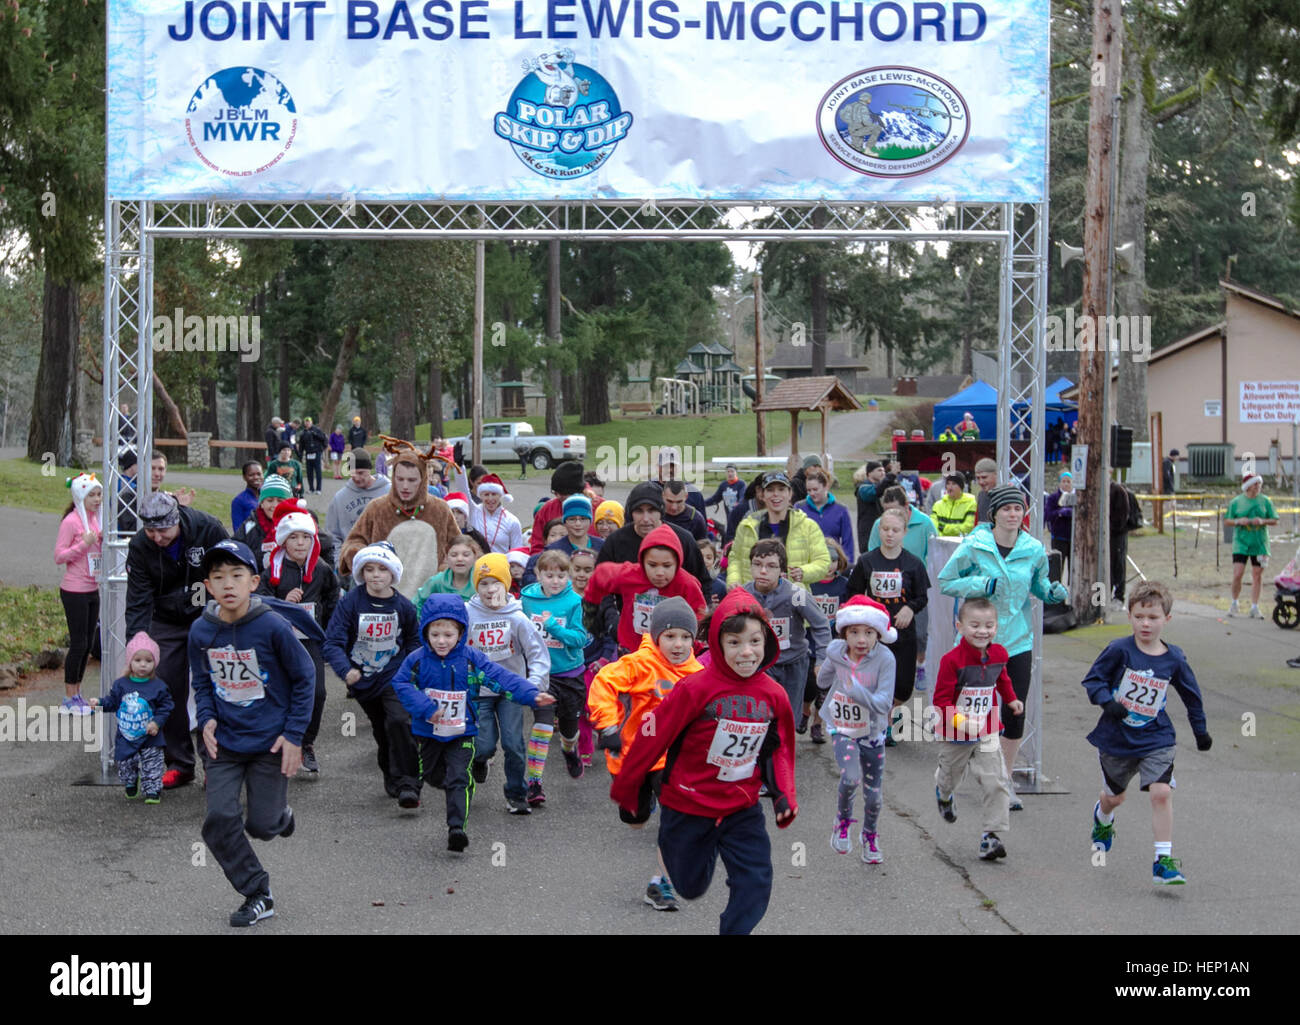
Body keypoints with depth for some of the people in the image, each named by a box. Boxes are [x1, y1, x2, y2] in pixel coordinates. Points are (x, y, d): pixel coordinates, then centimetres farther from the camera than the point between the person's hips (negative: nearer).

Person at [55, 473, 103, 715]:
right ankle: (69, 699, 6)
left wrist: (103, 541, 3)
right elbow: (59, 556, -17)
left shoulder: (94, 519, 10)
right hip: (74, 592, -8)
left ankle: (76, 694, 21)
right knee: (78, 643, -4)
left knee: (88, 643, 11)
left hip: (92, 589, 8)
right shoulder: (71, 522, -13)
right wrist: (84, 544, -25)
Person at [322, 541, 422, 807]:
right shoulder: (350, 602, -13)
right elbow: (332, 643, -17)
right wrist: (345, 670, -33)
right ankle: (391, 778, 39)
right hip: (362, 679, 1)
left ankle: (407, 785, -18)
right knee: (381, 730, 16)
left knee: (399, 721, -23)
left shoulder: (403, 606, -7)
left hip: (394, 675, -1)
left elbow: (414, 641, 10)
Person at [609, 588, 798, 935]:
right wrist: (628, 796, -5)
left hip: (742, 810, 3)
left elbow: (780, 748, 9)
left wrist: (784, 795, -4)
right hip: (688, 807, -3)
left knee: (756, 887, -9)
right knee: (690, 887, 15)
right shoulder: (696, 688, -21)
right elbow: (651, 740, -13)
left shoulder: (774, 695, -7)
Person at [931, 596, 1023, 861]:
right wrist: (960, 720, -33)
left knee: (994, 782, -10)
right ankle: (944, 796, 58)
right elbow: (941, 699, -22)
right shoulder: (952, 660, -23)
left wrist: (1011, 699, 14)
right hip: (955, 735, -3)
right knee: (950, 776, 22)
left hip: (987, 734, 3)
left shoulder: (998, 654, -4)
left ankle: (991, 835, -5)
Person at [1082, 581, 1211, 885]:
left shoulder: (1174, 659, -4)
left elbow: (1192, 696, 11)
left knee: (1161, 792, -19)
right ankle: (1102, 819, 56)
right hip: (1116, 738, 0)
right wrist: (1107, 701, -24)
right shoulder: (1119, 650, -12)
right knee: (1114, 796, 18)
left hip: (1156, 740, 0)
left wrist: (1200, 731, 17)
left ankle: (1164, 861, -11)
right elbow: (1093, 679, -6)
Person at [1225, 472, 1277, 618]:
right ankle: (1234, 603, 13)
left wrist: (1263, 521, -13)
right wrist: (1238, 521, -13)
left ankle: (1254, 608, 11)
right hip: (1241, 542, -1)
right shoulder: (1236, 502, 2)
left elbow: (1274, 521, 7)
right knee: (1237, 574, -9)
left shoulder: (1265, 501, 5)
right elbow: (1227, 520, 6)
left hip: (1260, 544, 1)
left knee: (1257, 575, 3)